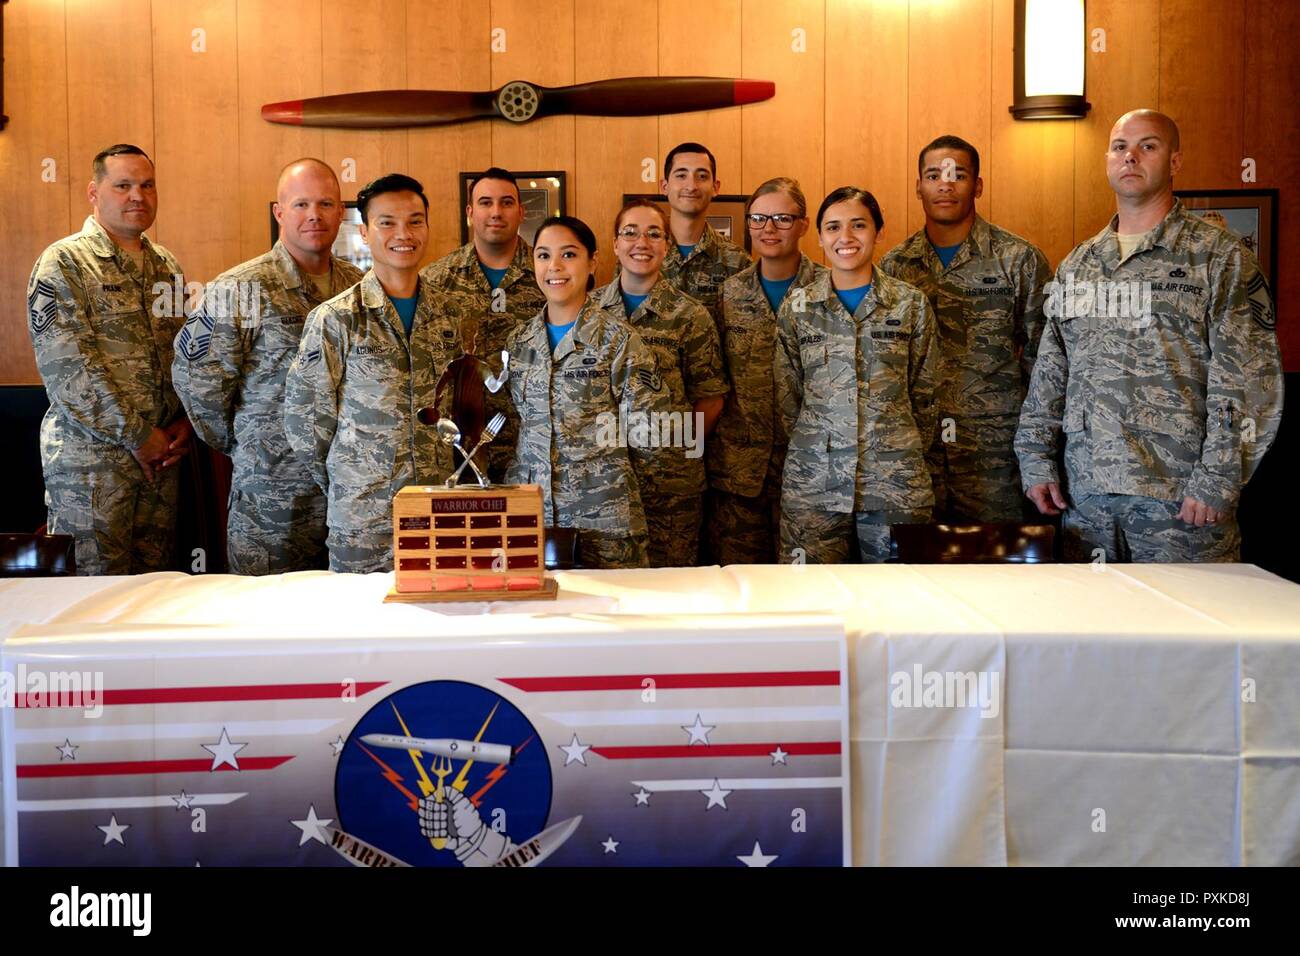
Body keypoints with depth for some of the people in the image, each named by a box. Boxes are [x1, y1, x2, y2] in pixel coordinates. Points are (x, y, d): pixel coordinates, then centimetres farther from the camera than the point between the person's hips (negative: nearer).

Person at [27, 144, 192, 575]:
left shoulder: (166, 265, 14)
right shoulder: (63, 264, -6)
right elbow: (67, 367, -15)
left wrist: (185, 422, 0)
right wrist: (138, 436, -14)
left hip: (161, 454, 6)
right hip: (89, 458, -6)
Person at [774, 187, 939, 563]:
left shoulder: (912, 303, 4)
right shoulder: (795, 307, 5)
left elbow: (924, 393, 9)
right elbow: (786, 396, 10)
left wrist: (903, 453, 8)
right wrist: (816, 444, 5)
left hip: (896, 483, 0)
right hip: (813, 482, 0)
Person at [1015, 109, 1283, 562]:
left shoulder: (1219, 257, 0)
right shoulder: (1076, 265, 16)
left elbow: (1249, 380, -7)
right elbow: (1049, 373, 17)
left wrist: (1218, 479, -14)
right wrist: (1036, 460, 8)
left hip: (1181, 494, -4)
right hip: (1085, 493, 5)